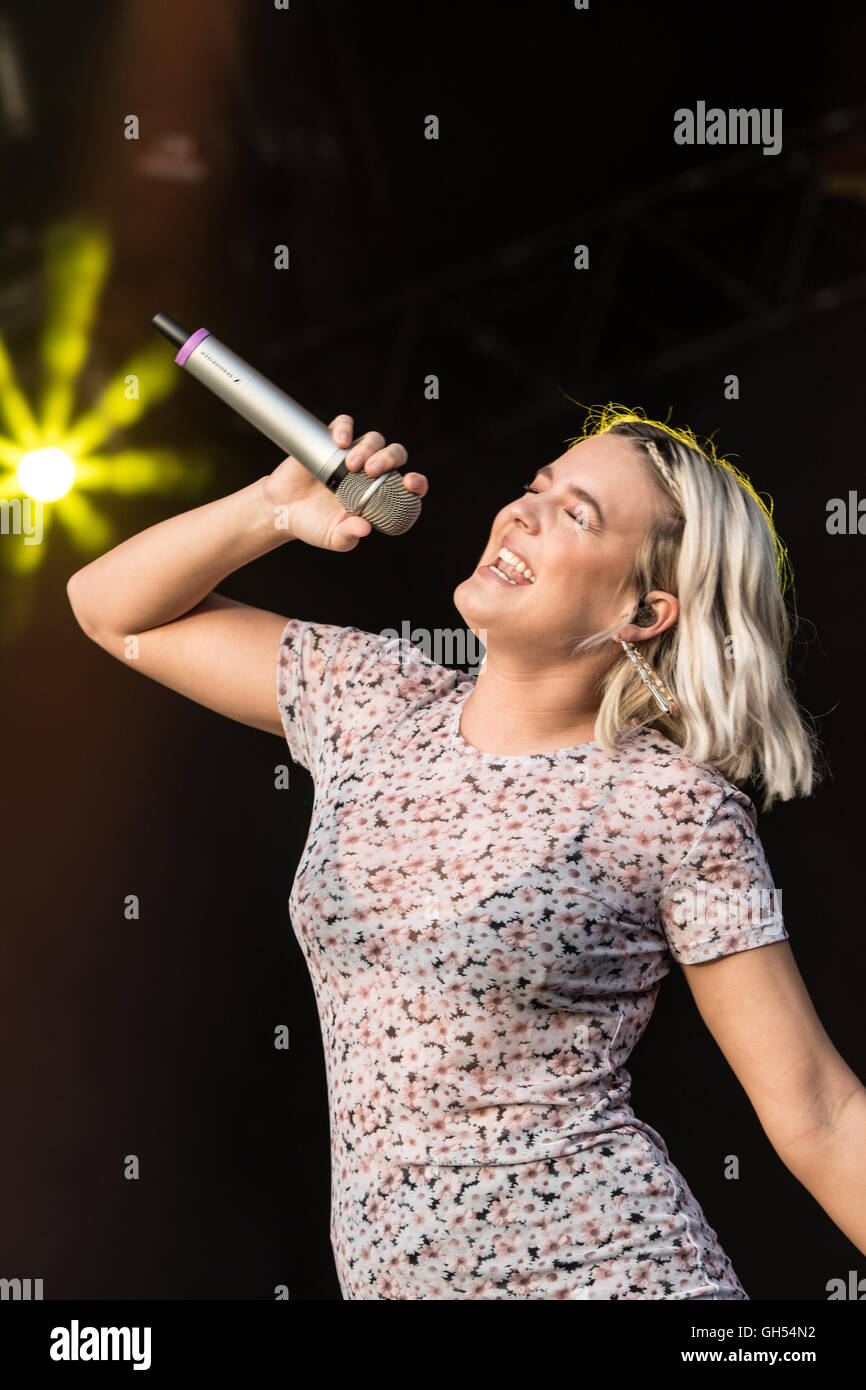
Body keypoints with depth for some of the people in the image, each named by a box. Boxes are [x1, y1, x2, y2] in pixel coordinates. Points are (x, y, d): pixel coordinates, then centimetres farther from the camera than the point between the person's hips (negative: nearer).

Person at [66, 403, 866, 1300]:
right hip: (380, 1269, 5)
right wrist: (277, 508, -4)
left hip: (599, 1263, -4)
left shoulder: (679, 809, -10)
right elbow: (114, 610, 11)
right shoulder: (372, 700, 4)